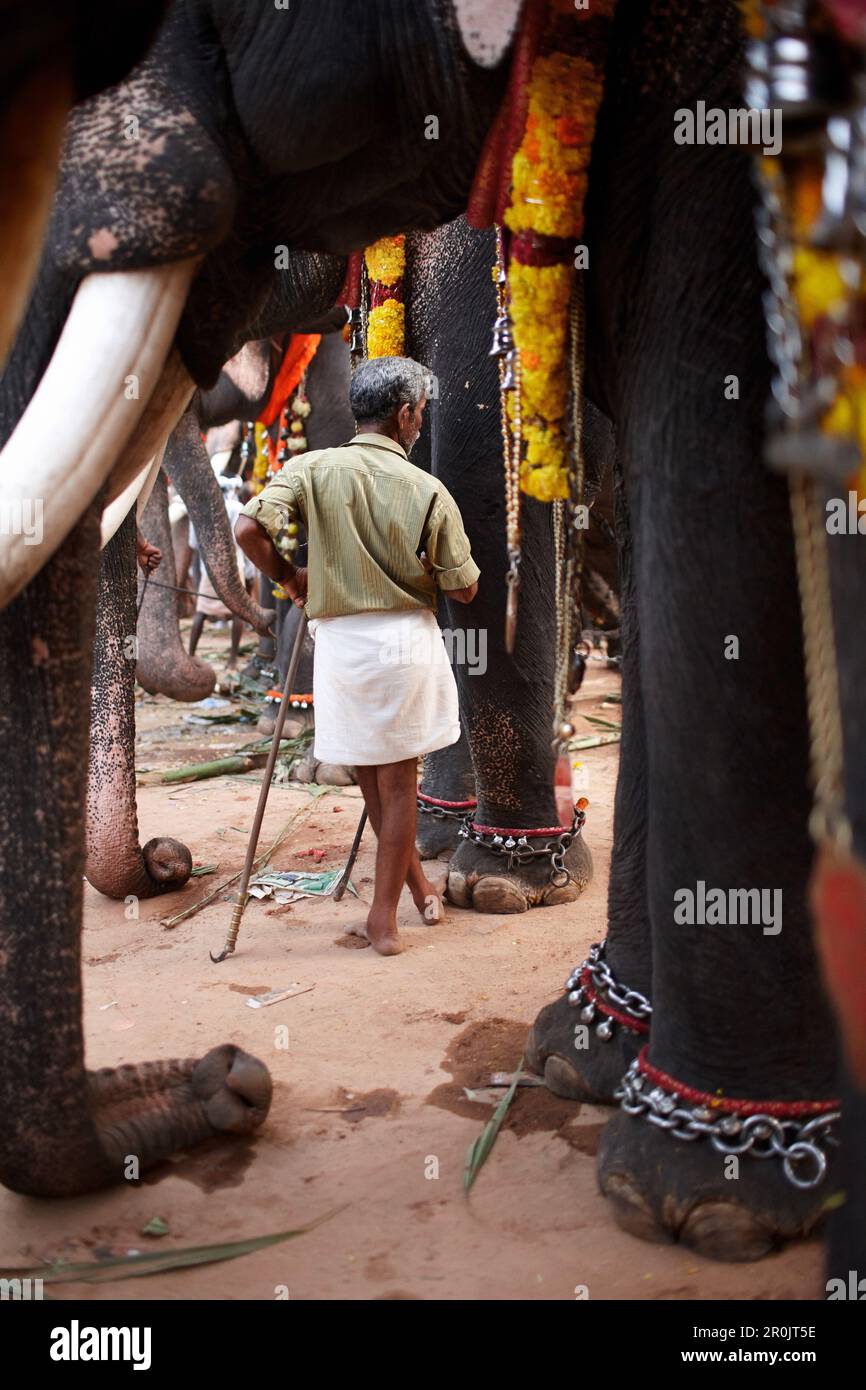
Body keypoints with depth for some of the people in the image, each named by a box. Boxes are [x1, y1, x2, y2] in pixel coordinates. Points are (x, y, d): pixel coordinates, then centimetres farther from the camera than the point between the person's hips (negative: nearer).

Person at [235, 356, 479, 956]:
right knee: (398, 780, 11)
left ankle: (419, 886, 33)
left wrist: (287, 575, 2)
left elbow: (249, 529, -17)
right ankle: (384, 918, 16)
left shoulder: (312, 469, -5)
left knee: (371, 777, 18)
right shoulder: (429, 491, -7)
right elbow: (464, 589, -3)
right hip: (408, 639, -1)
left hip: (341, 640, 1)